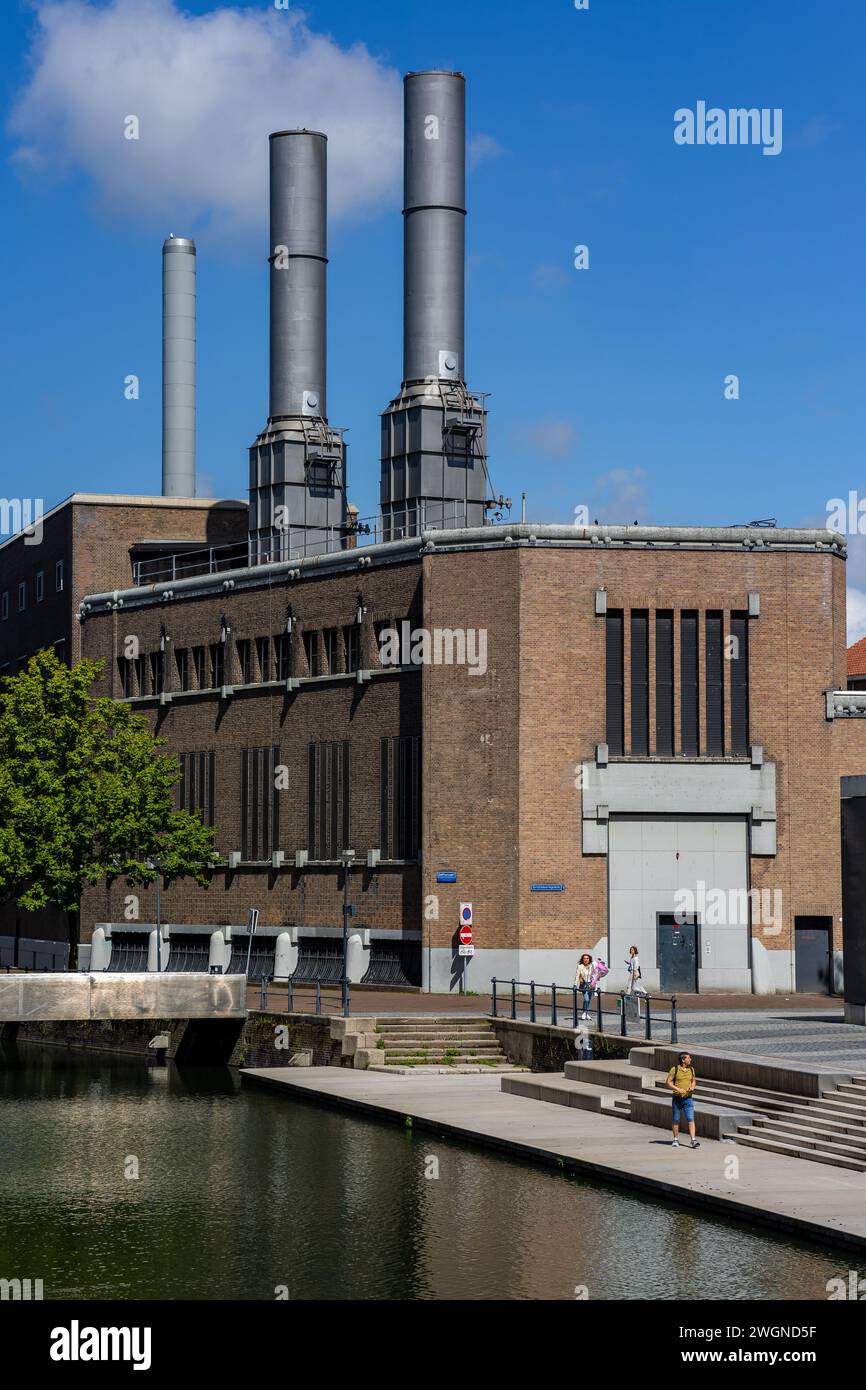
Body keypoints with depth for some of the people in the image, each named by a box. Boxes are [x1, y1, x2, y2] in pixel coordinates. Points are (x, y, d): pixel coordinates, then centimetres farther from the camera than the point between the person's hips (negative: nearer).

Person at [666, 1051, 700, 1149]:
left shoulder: (691, 1069, 7)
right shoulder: (674, 1069, -6)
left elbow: (694, 1081, 20)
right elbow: (668, 1083, -4)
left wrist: (692, 1087, -2)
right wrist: (678, 1089, -16)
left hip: (688, 1098, 2)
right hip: (677, 1098, -2)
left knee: (691, 1119, -8)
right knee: (676, 1120, 7)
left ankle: (693, 1140, -12)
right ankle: (676, 1140, 21)